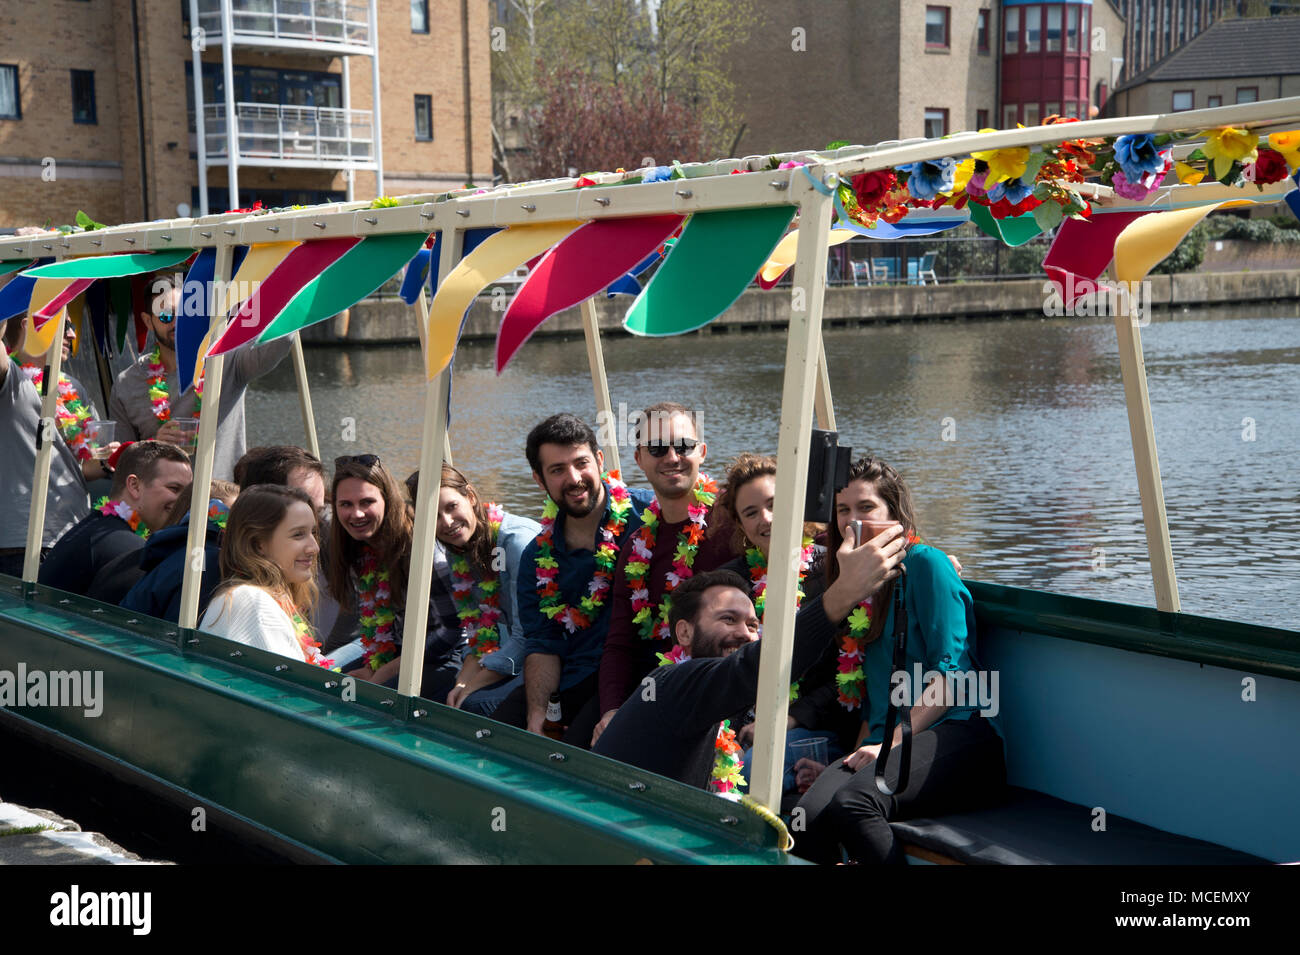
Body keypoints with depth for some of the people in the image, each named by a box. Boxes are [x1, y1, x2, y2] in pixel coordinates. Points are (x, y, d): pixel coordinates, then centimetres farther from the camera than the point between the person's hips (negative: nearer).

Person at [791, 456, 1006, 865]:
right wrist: (848, 762, 7)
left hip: (955, 735, -5)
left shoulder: (924, 562, 4)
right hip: (887, 746, 5)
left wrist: (893, 744, -13)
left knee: (853, 801, -37)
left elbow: (952, 673, -6)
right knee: (810, 815, -31)